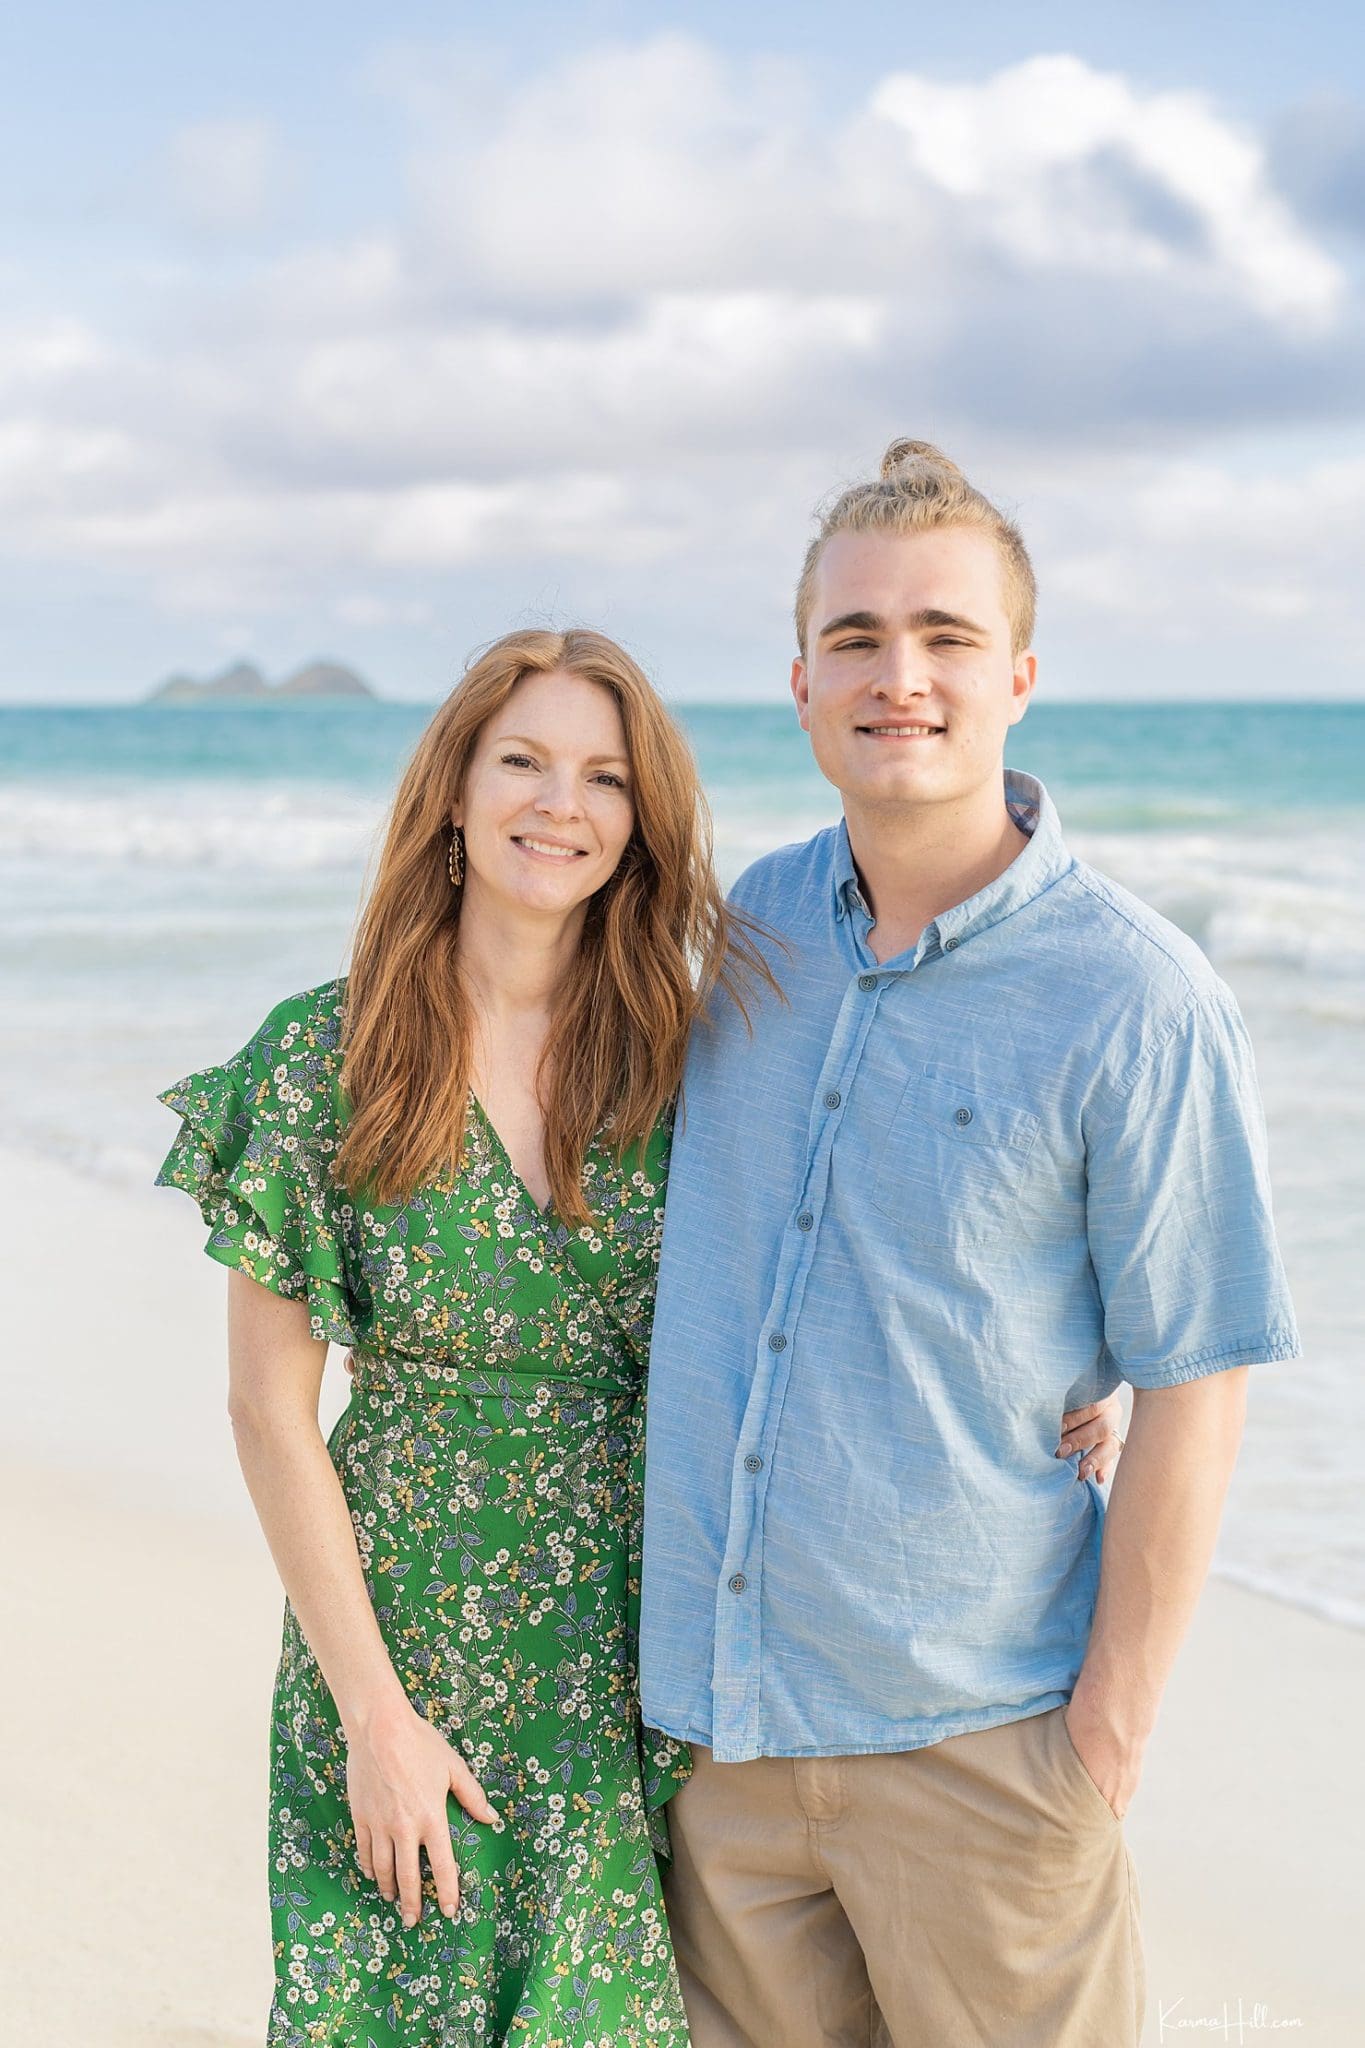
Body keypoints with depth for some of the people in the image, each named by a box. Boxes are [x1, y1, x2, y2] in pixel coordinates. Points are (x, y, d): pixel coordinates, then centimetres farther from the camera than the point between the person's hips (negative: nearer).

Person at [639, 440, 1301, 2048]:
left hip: (969, 1733, -5)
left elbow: (1192, 1388, -10)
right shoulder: (755, 923, 4)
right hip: (713, 1703, 5)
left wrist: (1108, 1737, -12)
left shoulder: (1138, 1006, -13)